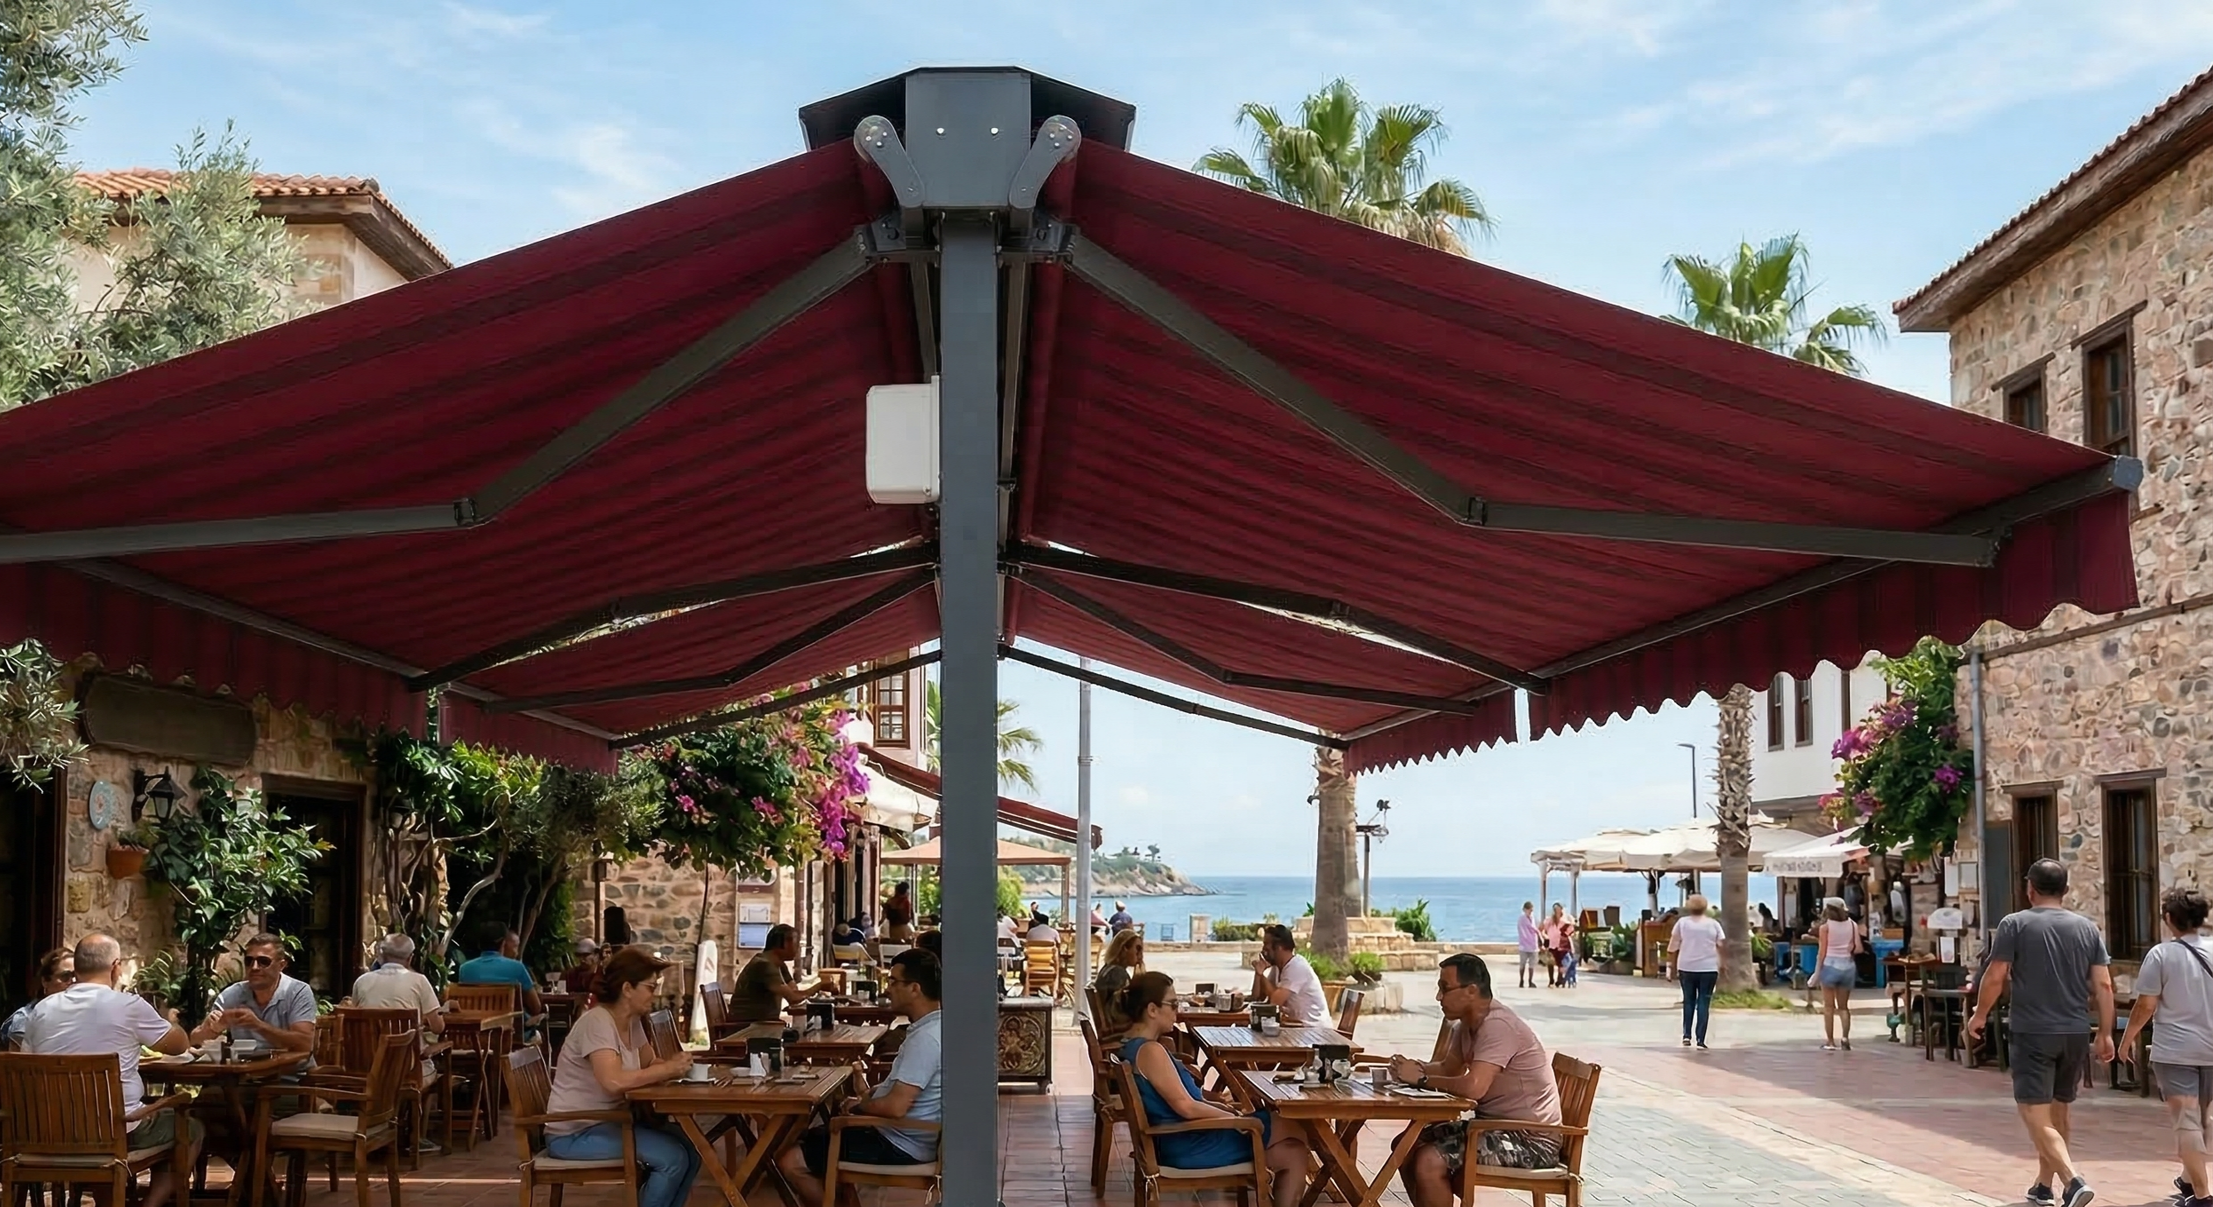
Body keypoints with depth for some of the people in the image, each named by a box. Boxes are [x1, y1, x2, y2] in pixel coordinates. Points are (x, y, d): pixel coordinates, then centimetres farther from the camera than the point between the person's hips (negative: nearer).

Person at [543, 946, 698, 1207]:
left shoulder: (633, 1022, 7)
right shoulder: (596, 1022, -22)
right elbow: (614, 1081, -34)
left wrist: (674, 1065, -11)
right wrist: (669, 1069, -25)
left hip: (609, 1122, 9)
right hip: (575, 1133, -9)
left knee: (690, 1152, -2)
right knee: (673, 1158, -19)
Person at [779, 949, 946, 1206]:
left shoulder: (926, 1038, -24)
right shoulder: (931, 1028, 9)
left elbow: (895, 1107, -28)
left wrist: (858, 1107, -9)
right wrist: (870, 1094, 6)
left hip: (897, 1147, -11)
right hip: (895, 1136, 11)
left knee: (791, 1163, -11)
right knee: (805, 1139, 21)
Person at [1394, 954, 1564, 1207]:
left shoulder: (1498, 1026, -23)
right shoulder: (1468, 1023, 7)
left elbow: (1473, 1087, -34)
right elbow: (1449, 1069, 19)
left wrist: (1421, 1079, -20)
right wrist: (1415, 1068, -3)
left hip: (1531, 1139, -10)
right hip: (1495, 1125, 10)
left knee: (1428, 1162, -23)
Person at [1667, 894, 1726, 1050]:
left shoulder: (1682, 922, 2)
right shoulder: (1713, 924, 3)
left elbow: (1673, 946, 1)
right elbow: (1721, 946, -1)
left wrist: (1672, 966, 7)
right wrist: (1721, 966, 5)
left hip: (1687, 968, 1)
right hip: (1708, 968, -1)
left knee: (1688, 1000, 15)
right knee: (1704, 1003, 1)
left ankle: (1687, 1034, 7)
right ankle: (1700, 1040, -5)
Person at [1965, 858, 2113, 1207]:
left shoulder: (2015, 924, -6)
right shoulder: (2087, 928, 6)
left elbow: (1995, 977, -8)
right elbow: (2103, 986, 2)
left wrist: (1980, 1015, 7)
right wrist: (2105, 1034, 9)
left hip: (2032, 1033, -5)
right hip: (2075, 1034, 5)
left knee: (2036, 1113, -6)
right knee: (2057, 1111, 18)